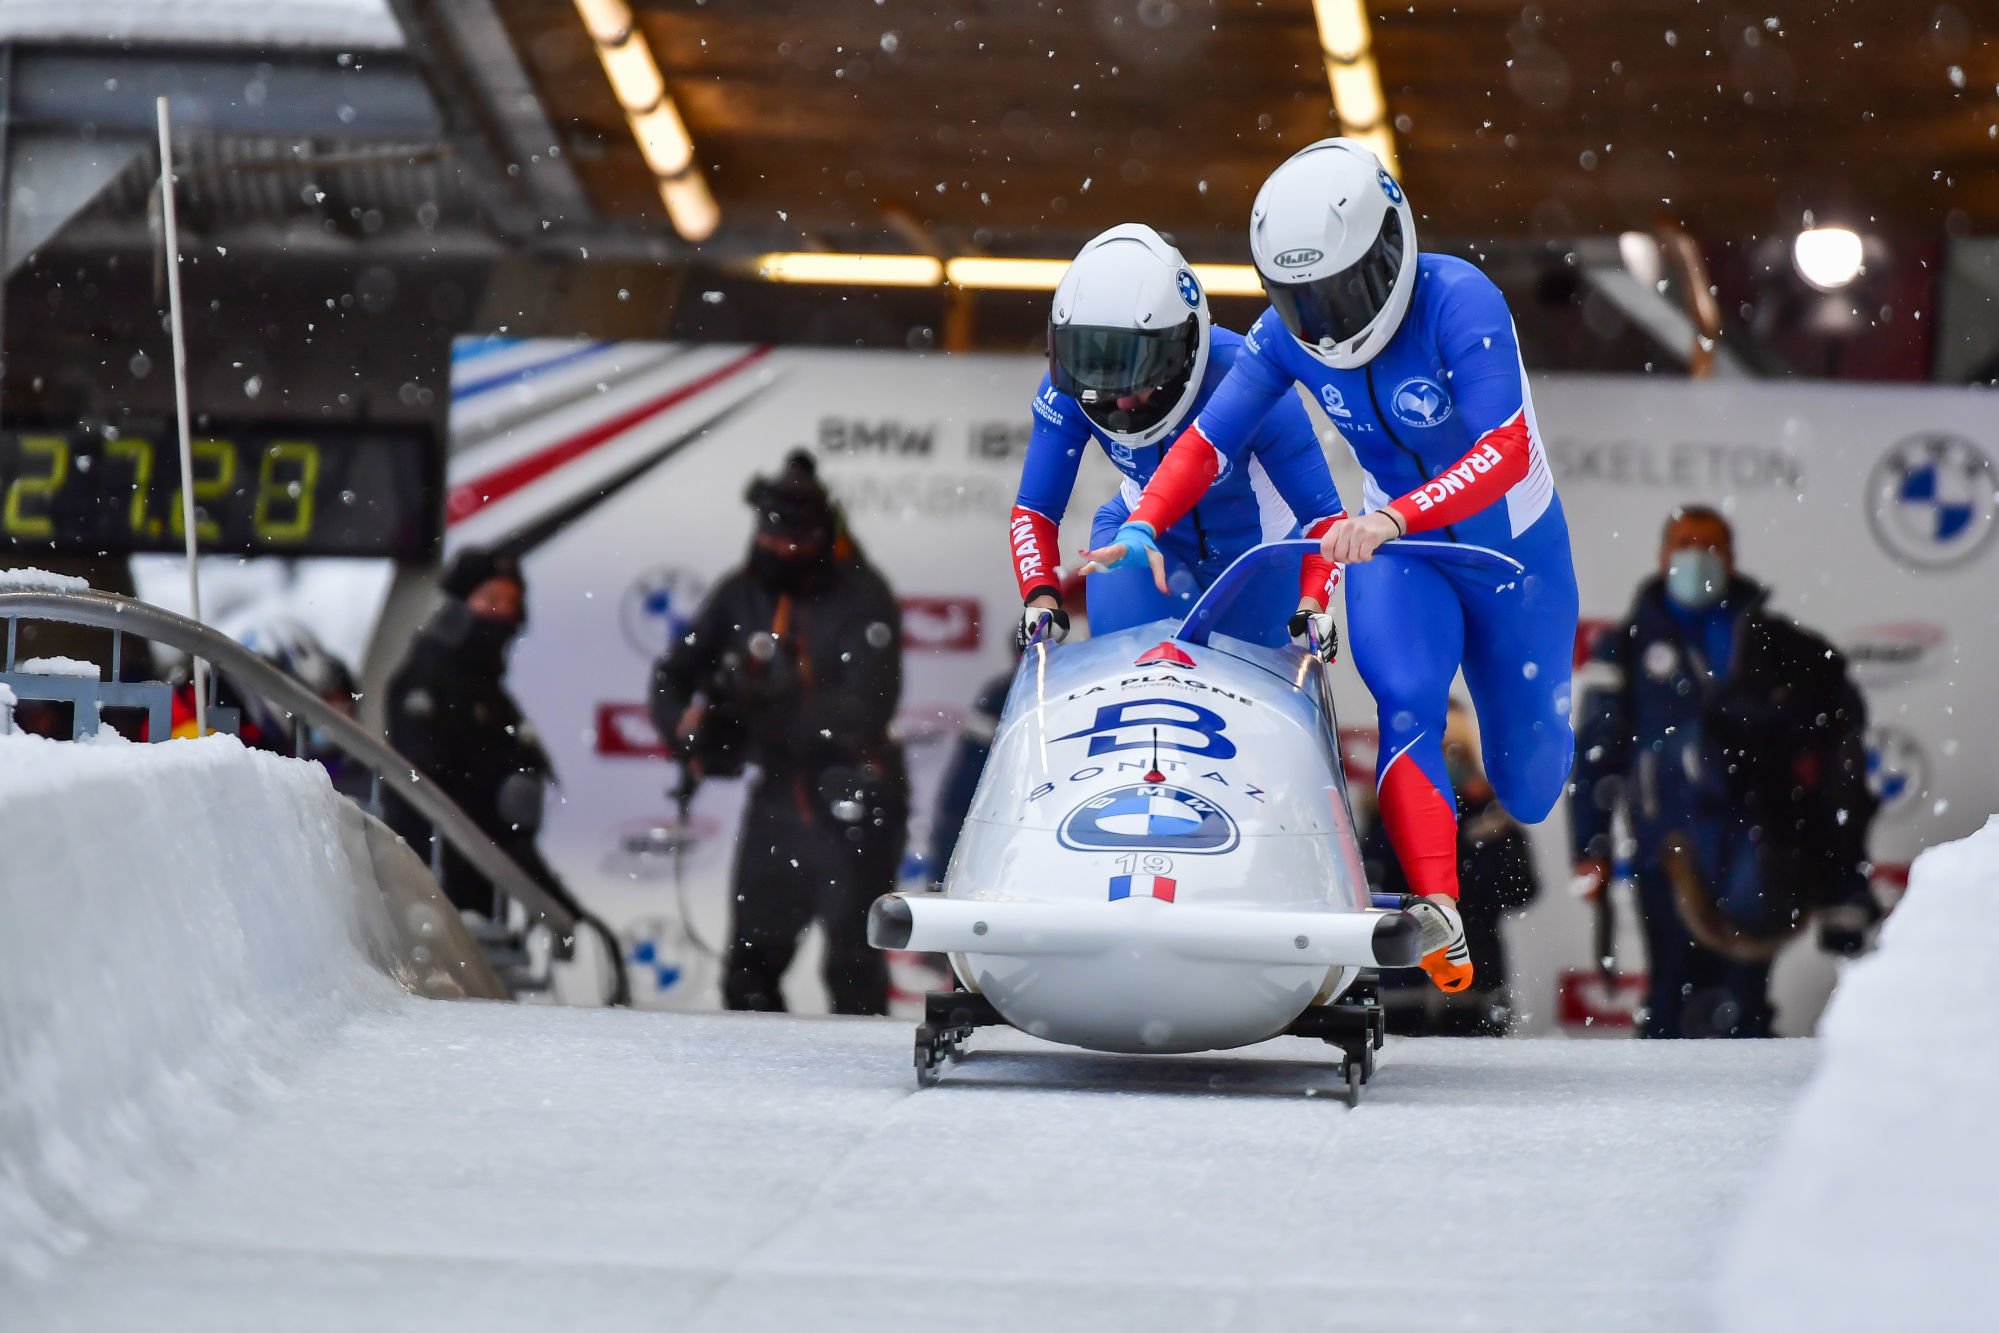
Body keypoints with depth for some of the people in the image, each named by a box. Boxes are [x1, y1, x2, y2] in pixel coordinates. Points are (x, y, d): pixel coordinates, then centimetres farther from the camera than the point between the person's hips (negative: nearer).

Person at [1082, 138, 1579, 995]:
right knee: (1406, 699, -31)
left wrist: (1390, 519, -52)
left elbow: (1505, 455, -39)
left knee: (1527, 795, 12)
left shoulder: (1460, 303, -30)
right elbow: (1207, 443, -10)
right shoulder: (1288, 335, -15)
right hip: (1396, 547, 3)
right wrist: (1142, 526, -28)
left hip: (1511, 550, -2)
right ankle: (1440, 923, -34)